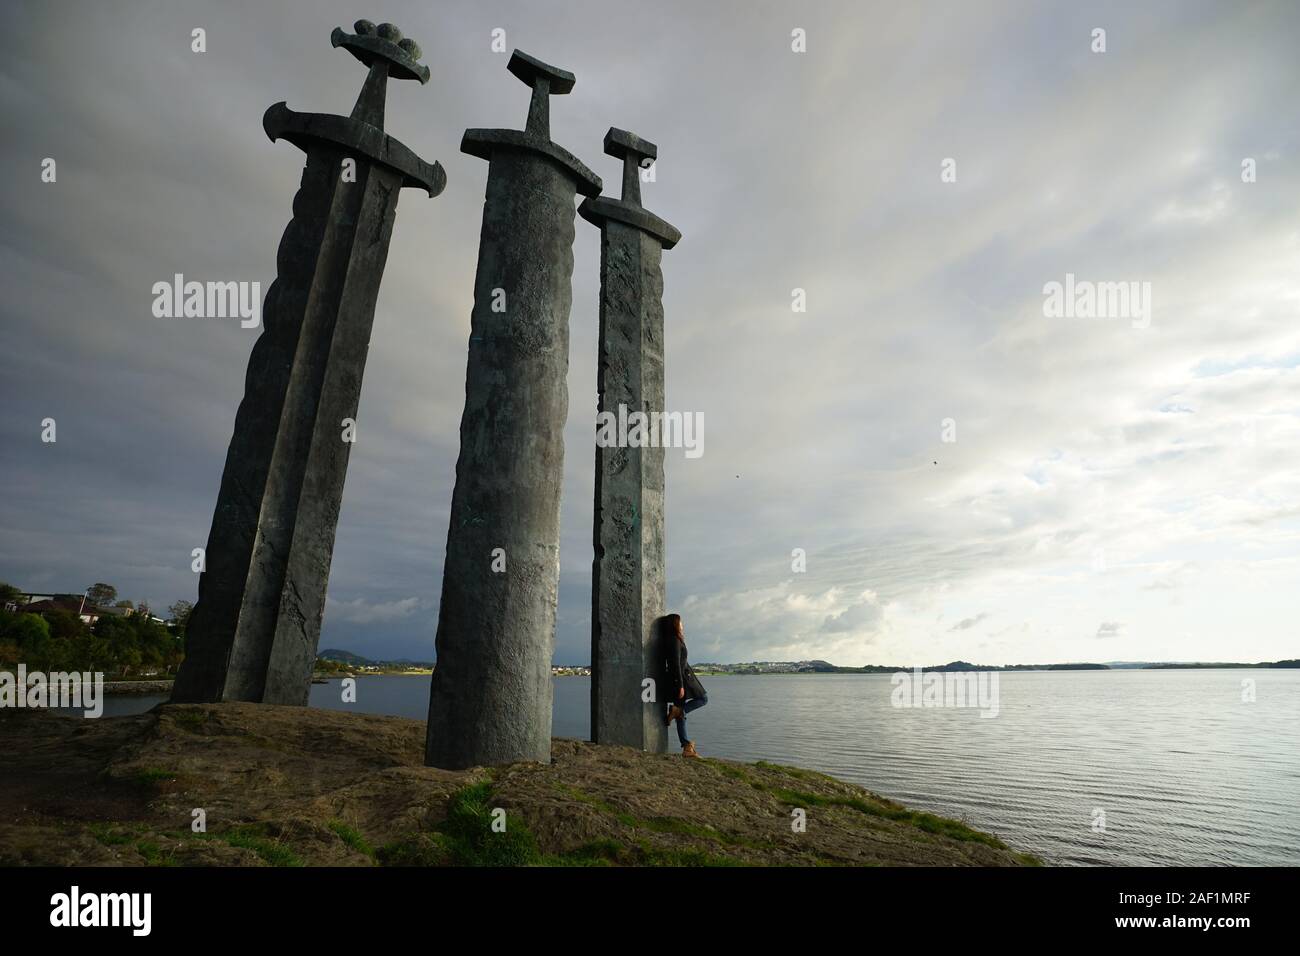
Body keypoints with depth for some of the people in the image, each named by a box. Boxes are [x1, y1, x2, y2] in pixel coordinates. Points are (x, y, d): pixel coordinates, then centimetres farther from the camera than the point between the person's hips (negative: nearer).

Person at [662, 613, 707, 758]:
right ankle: (677, 710, -7)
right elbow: (676, 664, -19)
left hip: (674, 680, 9)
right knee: (703, 699, 9)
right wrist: (680, 686, -20)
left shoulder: (668, 641, 13)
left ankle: (687, 748, 9)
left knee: (681, 716, 7)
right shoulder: (675, 641, -15)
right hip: (683, 678, -9)